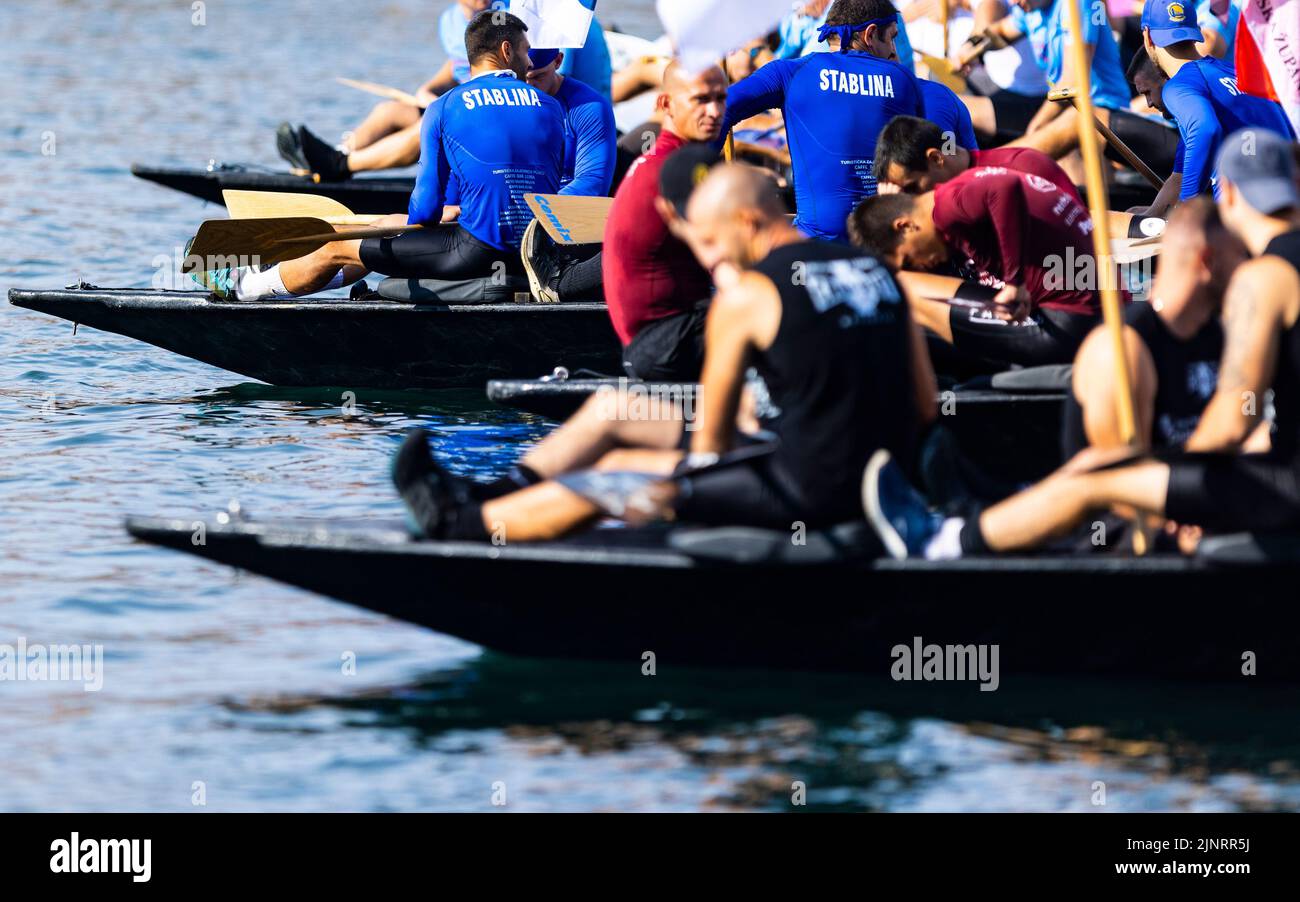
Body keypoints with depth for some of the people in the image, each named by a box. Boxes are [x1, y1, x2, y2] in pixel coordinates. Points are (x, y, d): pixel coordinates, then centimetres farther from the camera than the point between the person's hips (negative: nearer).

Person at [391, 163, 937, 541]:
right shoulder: (879, 273, 9)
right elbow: (925, 408, 10)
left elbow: (711, 437, -2)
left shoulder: (745, 295, -11)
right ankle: (490, 497, 33)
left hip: (808, 489, -8)